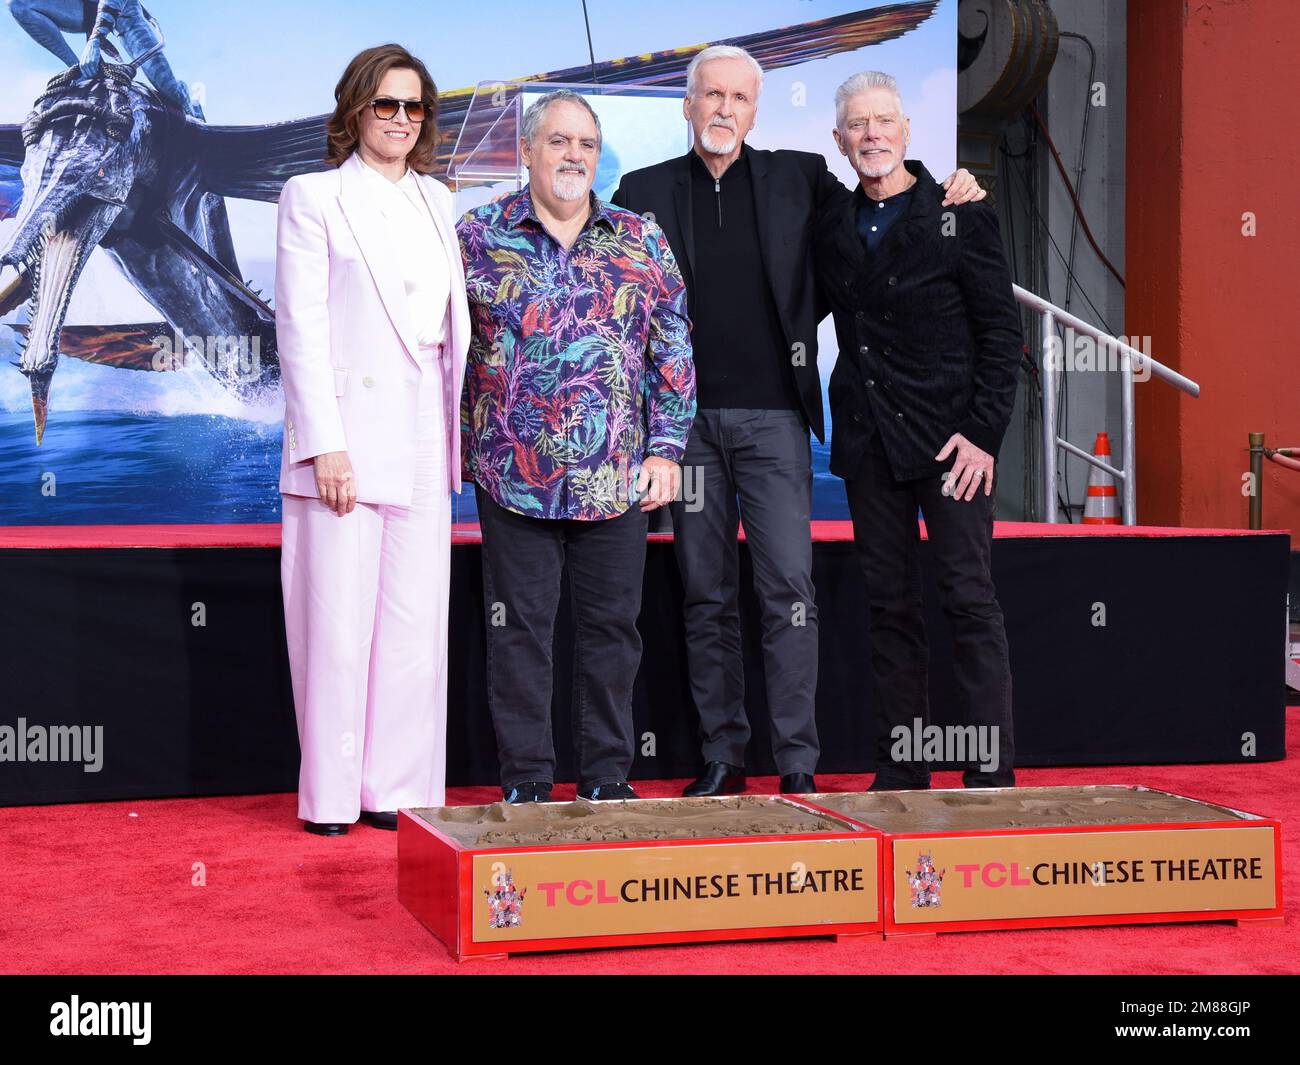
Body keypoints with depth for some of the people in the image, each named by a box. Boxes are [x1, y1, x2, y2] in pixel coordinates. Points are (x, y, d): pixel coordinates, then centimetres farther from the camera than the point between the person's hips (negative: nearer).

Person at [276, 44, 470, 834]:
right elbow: (301, 327, -6)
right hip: (347, 436, -5)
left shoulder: (437, 202, 17)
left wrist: (460, 431, 9)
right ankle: (331, 796, 6)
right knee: (338, 622, -2)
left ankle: (397, 790, 12)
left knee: (416, 623, 5)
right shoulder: (313, 198, 1)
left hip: (422, 444, 5)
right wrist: (324, 443, -13)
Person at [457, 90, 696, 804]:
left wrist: (666, 447, 2)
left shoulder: (642, 241, 7)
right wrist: (458, 448, 2)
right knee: (520, 627, 3)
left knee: (612, 625, 8)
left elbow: (673, 347, 9)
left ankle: (607, 775, 20)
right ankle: (526, 780, 13)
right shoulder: (479, 236, 2)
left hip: (618, 477, 2)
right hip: (513, 476, -2)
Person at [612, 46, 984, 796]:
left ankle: (798, 762, -1)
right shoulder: (647, 191, 9)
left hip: (773, 417, -1)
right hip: (688, 418, 1)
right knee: (708, 597, 6)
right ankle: (723, 755, 15)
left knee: (788, 588, -6)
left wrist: (948, 195, 0)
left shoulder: (799, 178, 9)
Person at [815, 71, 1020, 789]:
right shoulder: (833, 228, 12)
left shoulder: (960, 214, -1)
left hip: (950, 436, -4)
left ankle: (992, 774, -2)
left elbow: (1001, 330, -4)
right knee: (889, 603, 6)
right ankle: (900, 773, 12)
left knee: (969, 599, -6)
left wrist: (984, 432, -11)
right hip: (869, 440, 4)